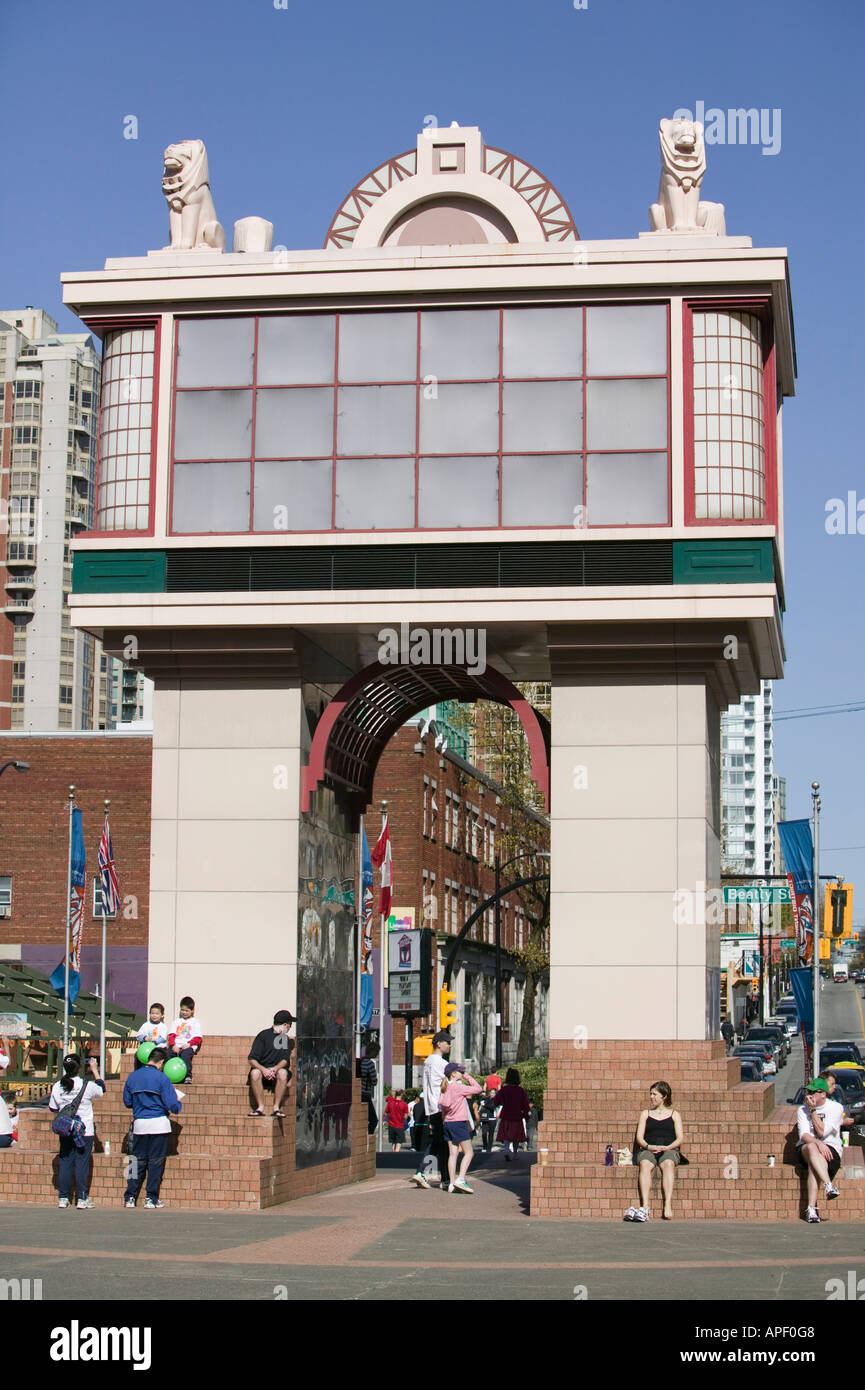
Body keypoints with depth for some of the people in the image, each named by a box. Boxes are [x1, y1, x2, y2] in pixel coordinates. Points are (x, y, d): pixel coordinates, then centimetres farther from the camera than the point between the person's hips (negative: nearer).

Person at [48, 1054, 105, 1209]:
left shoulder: (57, 1087, -2)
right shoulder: (87, 1085, -12)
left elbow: (53, 1108, 8)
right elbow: (102, 1090, 8)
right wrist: (95, 1070, 15)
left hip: (65, 1132, 3)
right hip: (84, 1131, -3)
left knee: (65, 1163, 9)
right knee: (82, 1164, 1)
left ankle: (63, 1199, 11)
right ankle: (82, 1199, 2)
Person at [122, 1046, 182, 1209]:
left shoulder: (132, 1077, 3)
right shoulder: (162, 1079, -10)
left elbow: (127, 1102, 11)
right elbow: (172, 1104, -12)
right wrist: (178, 1105, 10)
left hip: (139, 1124, 4)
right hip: (159, 1124, -4)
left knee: (137, 1161, 11)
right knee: (156, 1162, 4)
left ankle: (130, 1198, 9)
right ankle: (151, 1199, 5)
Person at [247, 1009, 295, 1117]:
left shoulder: (286, 1039, 15)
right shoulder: (263, 1035, 2)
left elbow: (285, 1060, 1)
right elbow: (251, 1059, -6)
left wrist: (275, 1069, -22)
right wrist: (263, 1070, -25)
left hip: (277, 1070, 2)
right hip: (262, 1068, -2)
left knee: (283, 1072, -32)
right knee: (255, 1072, -35)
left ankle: (277, 1108, -32)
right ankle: (260, 1107, -33)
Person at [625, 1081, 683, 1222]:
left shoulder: (674, 1114, 18)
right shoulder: (645, 1114, 23)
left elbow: (679, 1139, 8)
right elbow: (639, 1137, 12)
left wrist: (667, 1147, -12)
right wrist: (648, 1146, -10)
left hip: (669, 1150, -1)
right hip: (648, 1150, 1)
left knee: (668, 1164, -37)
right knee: (645, 1164, -35)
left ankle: (668, 1205, -50)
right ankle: (645, 1206, -50)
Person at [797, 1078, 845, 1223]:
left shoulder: (836, 1108, 1)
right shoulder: (802, 1110, 10)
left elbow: (822, 1132, -10)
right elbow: (804, 1135, -6)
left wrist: (813, 1110, -10)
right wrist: (818, 1143, -27)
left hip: (831, 1149, -2)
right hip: (805, 1150, 2)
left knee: (813, 1166, -36)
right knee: (811, 1147, -37)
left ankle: (811, 1209, -44)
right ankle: (829, 1186, -51)